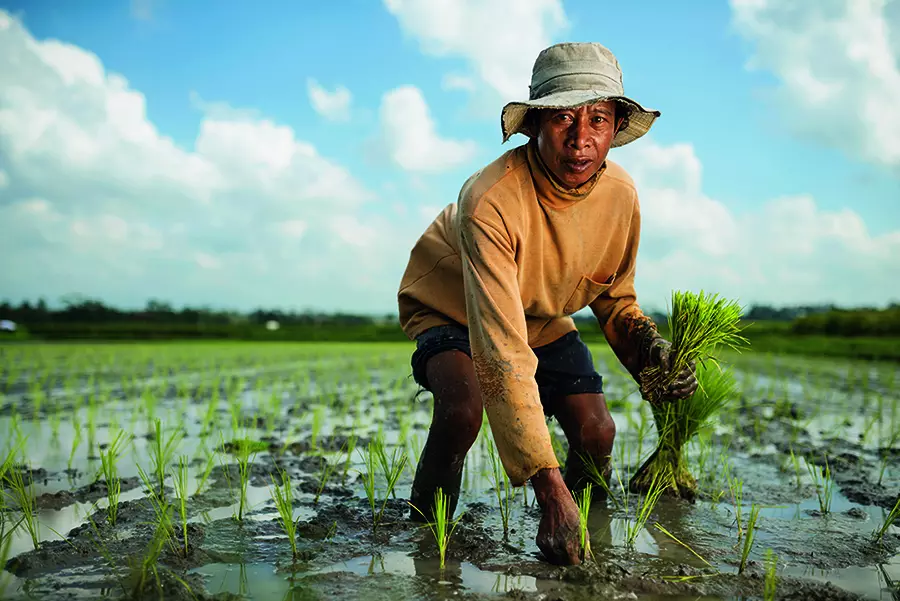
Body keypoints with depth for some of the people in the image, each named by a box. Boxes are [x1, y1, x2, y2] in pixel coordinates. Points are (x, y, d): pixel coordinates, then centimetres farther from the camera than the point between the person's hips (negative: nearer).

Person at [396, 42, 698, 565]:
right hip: (452, 311, -4)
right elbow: (503, 355, -44)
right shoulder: (490, 201, -39)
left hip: (543, 316, 5)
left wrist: (650, 346, -23)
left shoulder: (621, 195, -20)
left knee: (596, 433, -13)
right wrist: (549, 487, -47)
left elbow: (614, 298, 1)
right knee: (463, 409, -34)